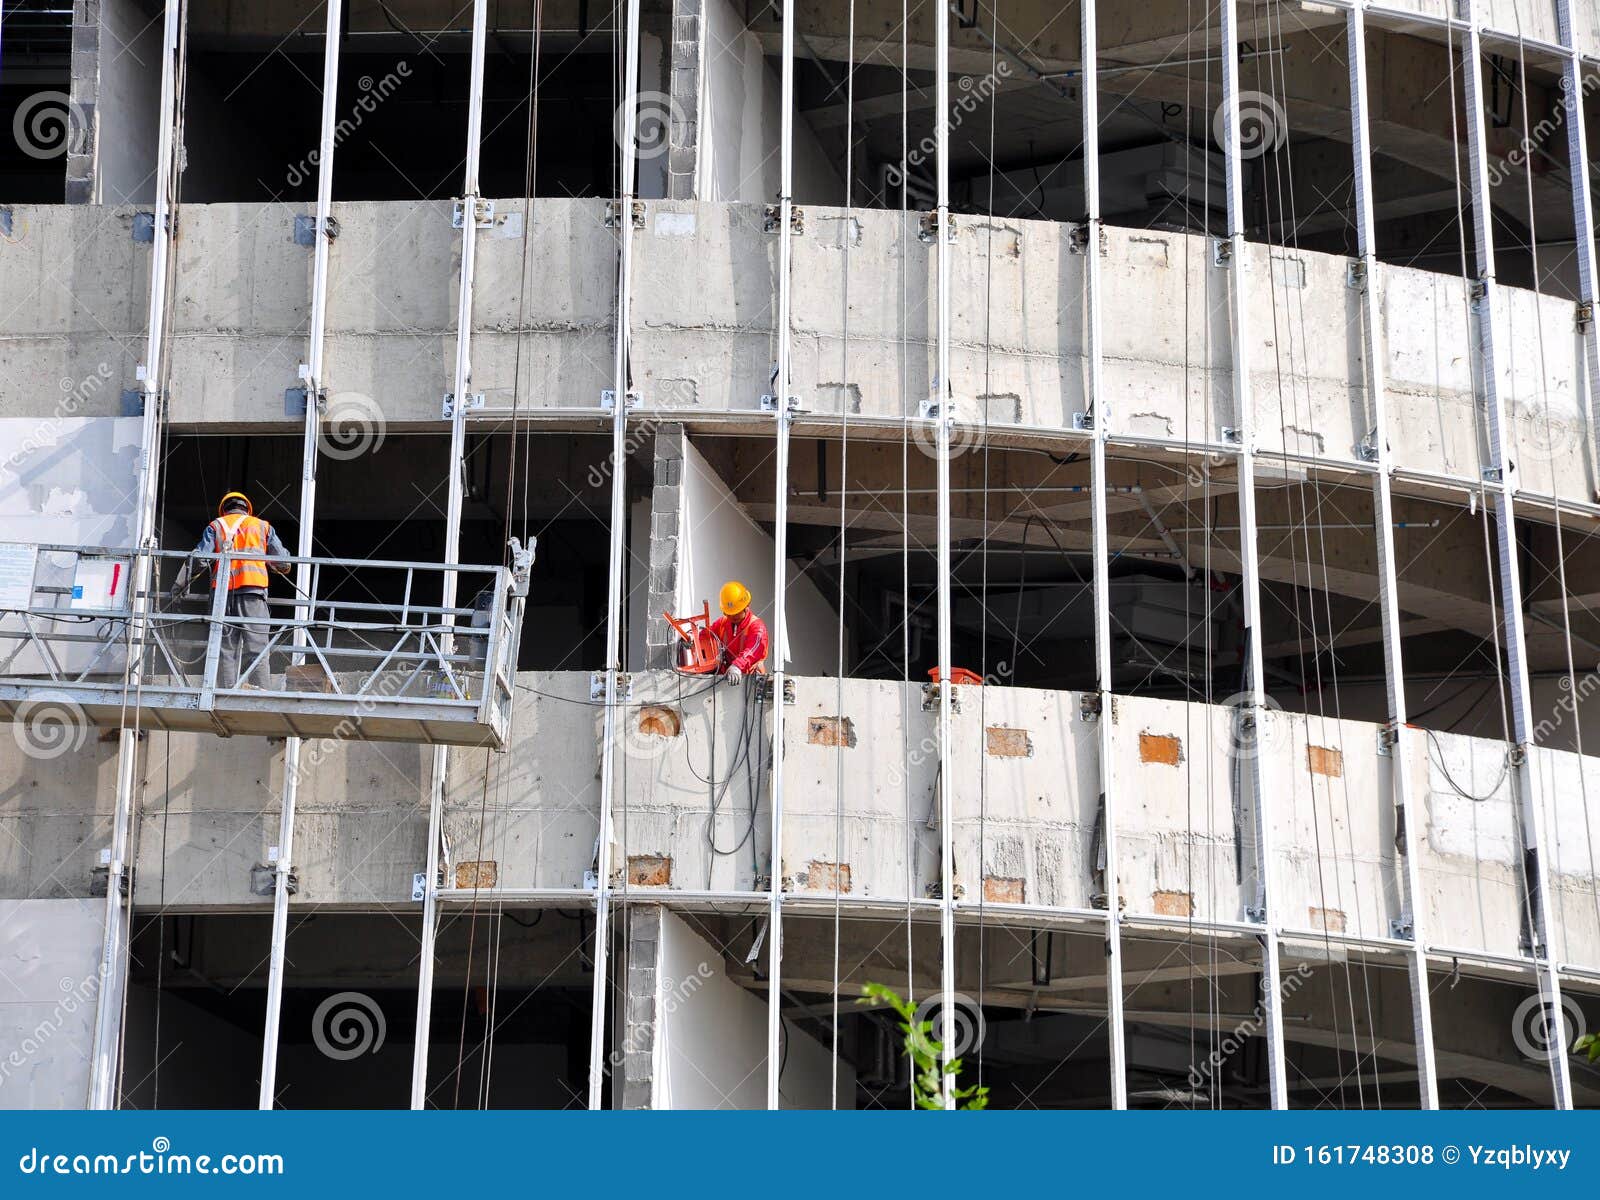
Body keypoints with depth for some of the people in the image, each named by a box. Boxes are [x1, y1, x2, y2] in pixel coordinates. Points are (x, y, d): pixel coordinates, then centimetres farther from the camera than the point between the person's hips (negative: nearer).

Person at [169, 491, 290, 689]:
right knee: (256, 647, -7)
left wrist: (179, 584, 7)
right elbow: (282, 562, 14)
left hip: (223, 590, 1)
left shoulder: (216, 526, 17)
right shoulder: (262, 526, 18)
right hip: (253, 590, -1)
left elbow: (199, 556, 4)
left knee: (226, 647, 3)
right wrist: (282, 569, 36)